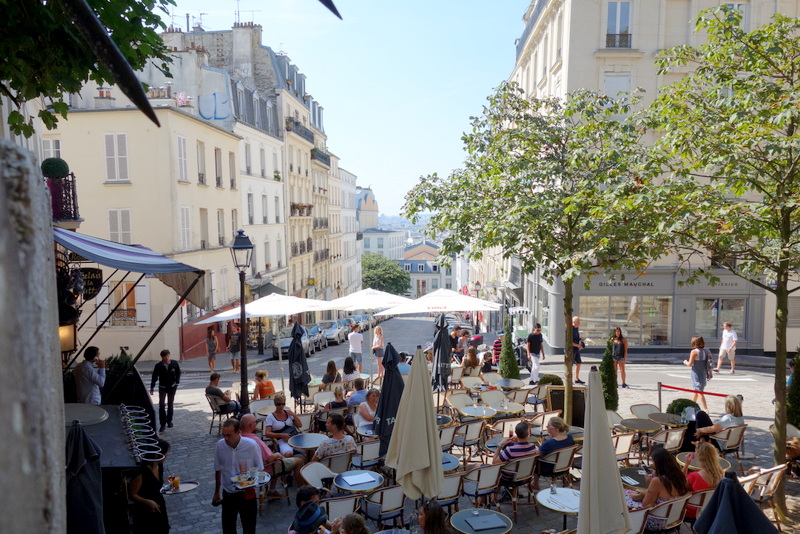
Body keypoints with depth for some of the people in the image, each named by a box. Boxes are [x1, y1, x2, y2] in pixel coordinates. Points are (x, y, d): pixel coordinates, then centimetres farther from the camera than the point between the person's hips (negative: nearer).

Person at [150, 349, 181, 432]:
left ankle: (169, 421, 30)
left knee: (170, 405, 11)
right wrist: (152, 389, -7)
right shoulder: (158, 366, -15)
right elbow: (154, 378, -6)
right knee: (161, 405, -10)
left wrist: (177, 382, 0)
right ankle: (162, 424, -4)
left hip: (172, 387, 1)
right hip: (162, 387, -1)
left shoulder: (174, 363, -12)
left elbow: (178, 373, 4)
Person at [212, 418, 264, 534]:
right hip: (228, 493, 3)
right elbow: (218, 470, 6)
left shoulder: (251, 445, -19)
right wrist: (216, 492, 15)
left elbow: (260, 471, -7)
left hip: (247, 493, -3)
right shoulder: (220, 445, -10)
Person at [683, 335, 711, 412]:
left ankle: (705, 409, -10)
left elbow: (690, 364, -16)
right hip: (704, 373, 7)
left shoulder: (694, 352, -18)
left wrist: (685, 362, 6)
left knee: (699, 392, -4)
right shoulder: (707, 351, 1)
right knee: (695, 390, 23)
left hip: (696, 373, -7)